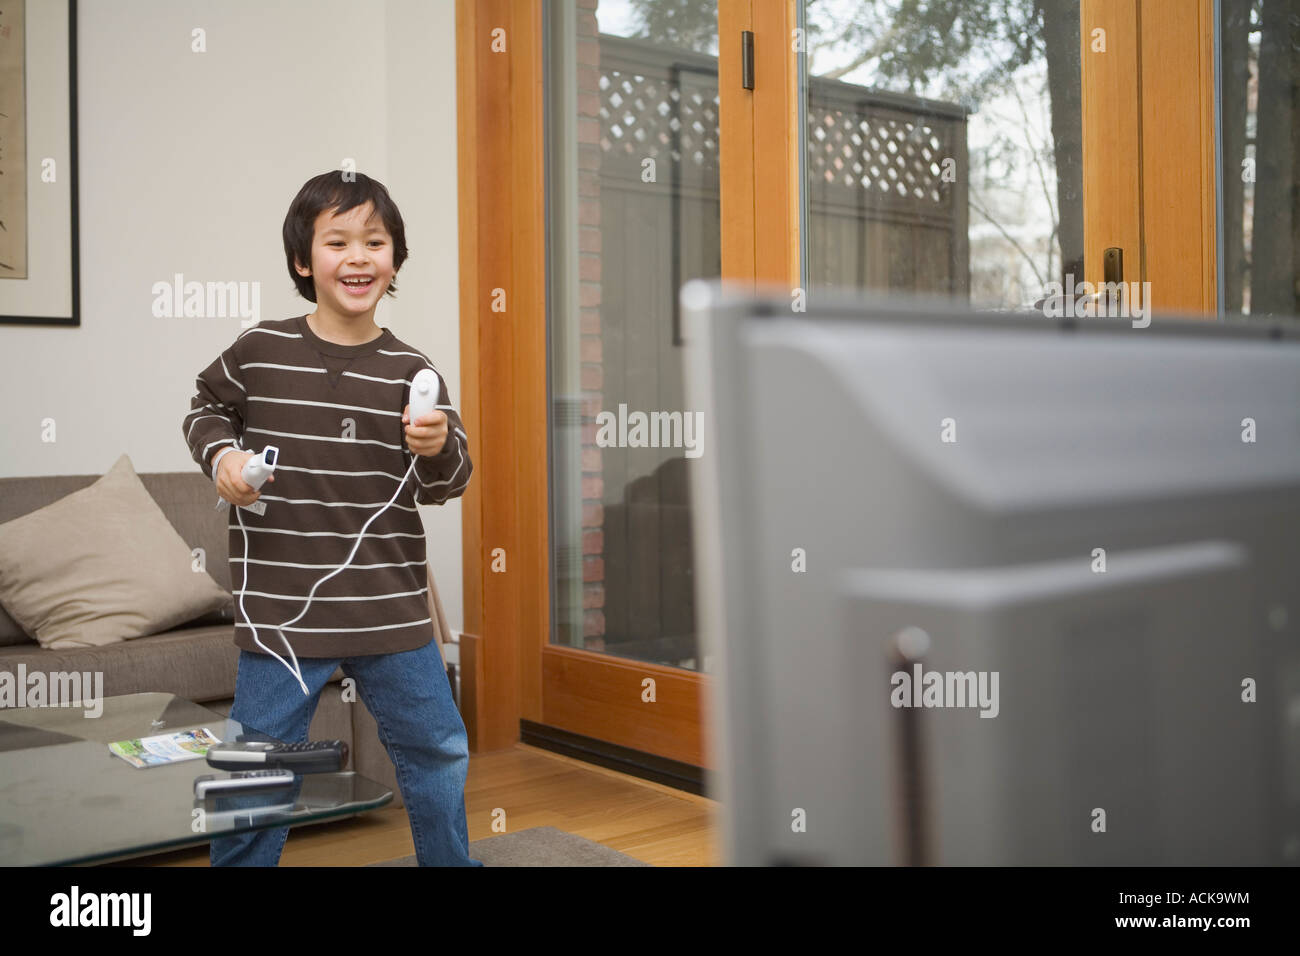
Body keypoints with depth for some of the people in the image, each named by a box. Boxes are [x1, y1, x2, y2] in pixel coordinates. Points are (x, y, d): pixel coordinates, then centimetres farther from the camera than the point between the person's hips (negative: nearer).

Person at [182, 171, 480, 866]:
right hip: (280, 609, -1)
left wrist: (437, 449, -21)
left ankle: (450, 862, 37)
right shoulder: (260, 351, -4)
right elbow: (206, 407, 15)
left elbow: (444, 486, 0)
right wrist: (220, 453, -5)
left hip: (391, 613, 2)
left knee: (436, 752, 14)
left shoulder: (410, 371, -1)